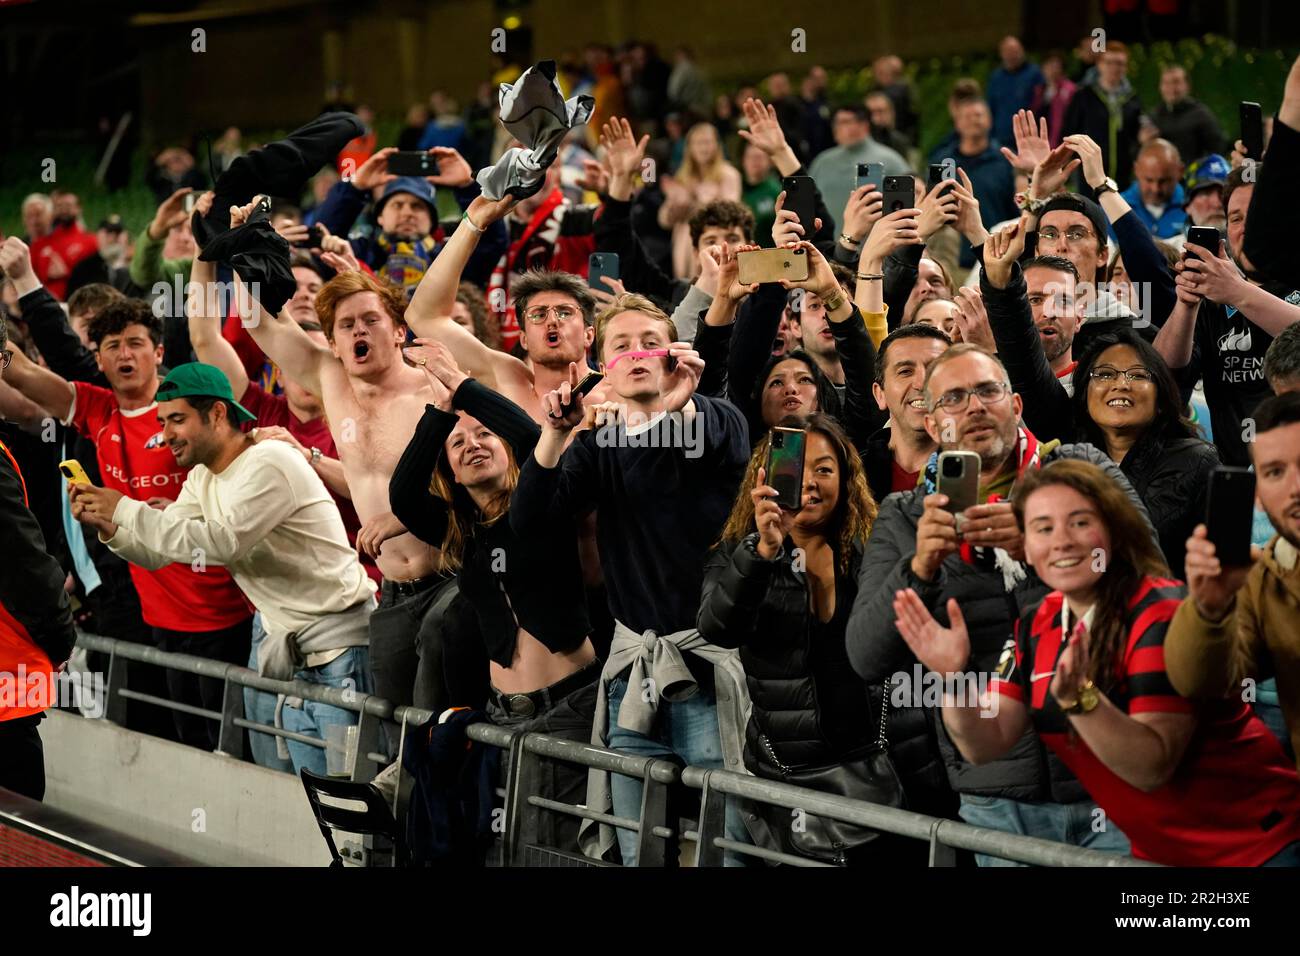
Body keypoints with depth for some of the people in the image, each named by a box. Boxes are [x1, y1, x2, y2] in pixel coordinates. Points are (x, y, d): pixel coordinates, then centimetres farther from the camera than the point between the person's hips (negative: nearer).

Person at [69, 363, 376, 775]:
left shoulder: (270, 463, -17)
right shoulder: (202, 479, 13)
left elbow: (224, 541, -28)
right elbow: (158, 551, 9)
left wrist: (125, 511, -24)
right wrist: (108, 526, -12)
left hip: (341, 644, -9)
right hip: (291, 645, 9)